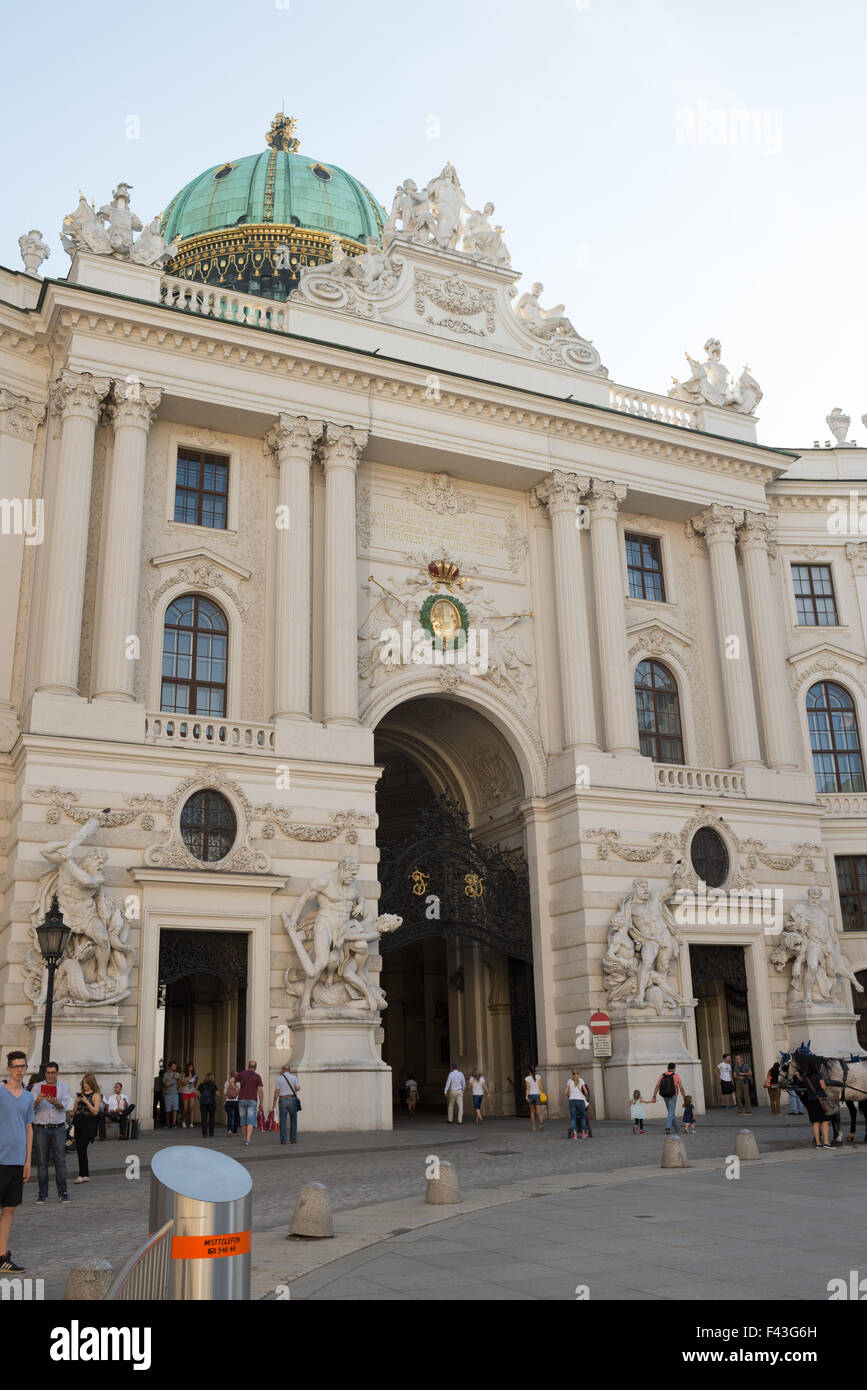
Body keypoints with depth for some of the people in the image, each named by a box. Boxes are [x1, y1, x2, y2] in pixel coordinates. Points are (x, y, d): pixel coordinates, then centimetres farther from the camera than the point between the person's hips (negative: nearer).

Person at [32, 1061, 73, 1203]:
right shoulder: (37, 1087, 7)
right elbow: (32, 1109, -2)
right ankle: (42, 1194, 8)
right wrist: (37, 1101, -24)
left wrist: (56, 1102, -30)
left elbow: (65, 1105, -8)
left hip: (58, 1128, 0)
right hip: (41, 1128, 0)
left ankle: (62, 1192, 6)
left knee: (60, 1161, -1)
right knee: (42, 1162, 1)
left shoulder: (63, 1086, 7)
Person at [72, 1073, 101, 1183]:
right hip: (78, 1123, 6)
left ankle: (82, 1175, -7)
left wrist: (86, 1102, -19)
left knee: (81, 1148, -14)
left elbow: (95, 1111, -10)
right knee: (79, 1149, 7)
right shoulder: (80, 1094, 13)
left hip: (88, 1124, -6)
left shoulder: (95, 1095, -3)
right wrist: (77, 1102, -5)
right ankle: (85, 1175, 16)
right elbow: (75, 1110, 15)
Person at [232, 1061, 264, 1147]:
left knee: (243, 1120, 19)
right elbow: (259, 1090, -5)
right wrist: (261, 1103, 1)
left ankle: (245, 1139, 27)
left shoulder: (241, 1074, 7)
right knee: (250, 1122, -6)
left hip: (242, 1100, 2)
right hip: (252, 1101, -2)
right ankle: (247, 1141, -22)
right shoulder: (258, 1076, 2)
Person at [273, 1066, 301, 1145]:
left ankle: (283, 1140, -2)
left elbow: (276, 1092, -4)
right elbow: (298, 1088, -6)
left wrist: (274, 1104, 0)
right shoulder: (294, 1077, 0)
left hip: (282, 1100, 0)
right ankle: (293, 1139, 6)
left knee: (283, 1121, 3)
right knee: (293, 1120, 9)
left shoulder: (278, 1079, 1)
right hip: (292, 1100, 0)